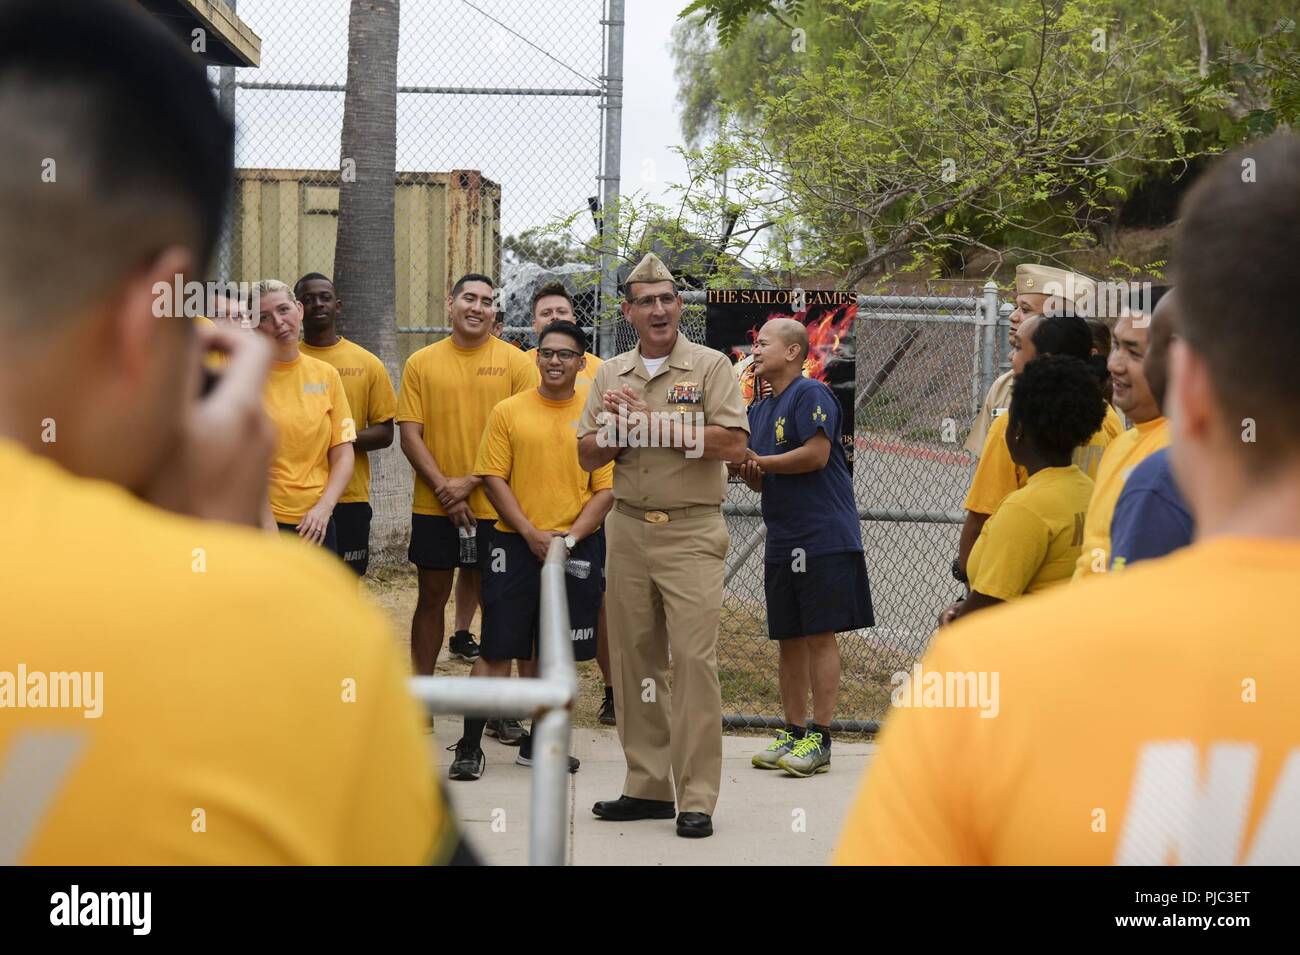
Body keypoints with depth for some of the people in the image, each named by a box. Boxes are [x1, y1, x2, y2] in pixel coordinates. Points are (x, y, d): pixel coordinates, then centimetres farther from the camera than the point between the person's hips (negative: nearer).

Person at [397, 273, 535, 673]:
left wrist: (472, 482, -12)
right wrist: (444, 488, -10)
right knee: (432, 596, 8)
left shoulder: (516, 362, 0)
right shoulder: (421, 363, 4)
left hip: (494, 506, -1)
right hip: (433, 506, 1)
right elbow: (410, 435, 1)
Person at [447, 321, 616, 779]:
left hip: (576, 548, 2)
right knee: (496, 647, -3)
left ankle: (537, 743, 21)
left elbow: (607, 489, 1)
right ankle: (470, 745, 2)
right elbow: (493, 478, -2)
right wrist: (532, 534, -12)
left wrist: (571, 536, -12)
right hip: (516, 545, -2)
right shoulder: (508, 412, 2)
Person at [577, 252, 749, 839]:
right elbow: (588, 456, 11)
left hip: (690, 531, -5)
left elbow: (734, 444, -13)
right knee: (634, 657, 8)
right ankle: (648, 786, 17)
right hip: (627, 529, 5)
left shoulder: (709, 367, -1)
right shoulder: (611, 375, 13)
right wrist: (620, 430, -9)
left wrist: (656, 423, -14)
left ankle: (696, 798, -6)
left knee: (694, 658, -10)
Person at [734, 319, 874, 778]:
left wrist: (759, 462, -10)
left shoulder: (811, 394, -8)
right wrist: (748, 472, -1)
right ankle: (794, 732, 17)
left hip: (823, 536, -9)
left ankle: (819, 738, -4)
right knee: (788, 638, 10)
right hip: (782, 541, 9)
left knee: (820, 635, -6)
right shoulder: (759, 410, 19)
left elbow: (816, 454, -20)